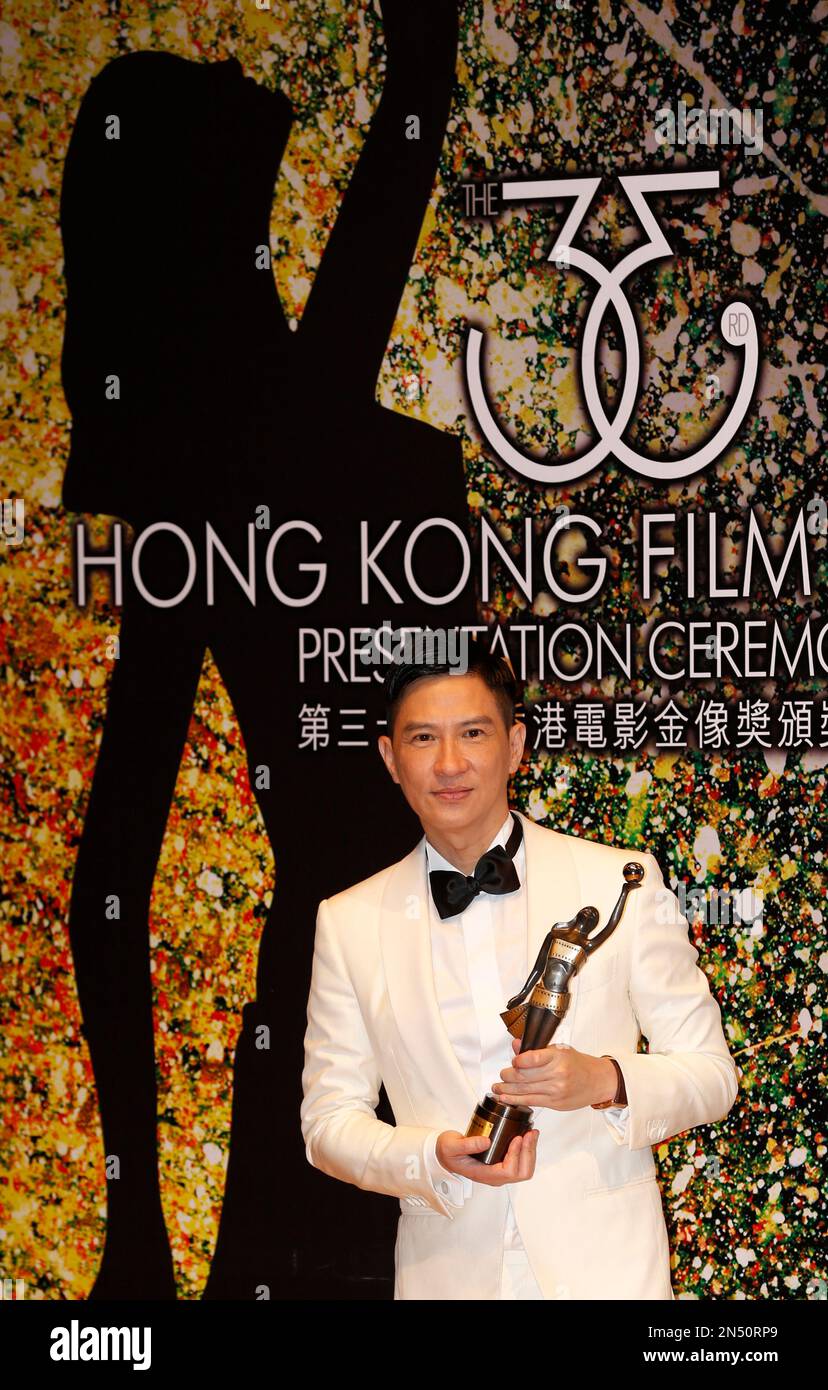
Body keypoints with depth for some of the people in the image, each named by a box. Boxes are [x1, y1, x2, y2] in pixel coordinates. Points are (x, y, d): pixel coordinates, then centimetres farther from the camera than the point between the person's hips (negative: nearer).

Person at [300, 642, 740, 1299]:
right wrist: (432, 1158, -16)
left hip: (603, 1266, -1)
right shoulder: (348, 923, 0)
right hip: (447, 1272, 1)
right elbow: (328, 1119, 2)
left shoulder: (622, 882, -4)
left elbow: (711, 1074, 0)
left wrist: (605, 1081, -19)